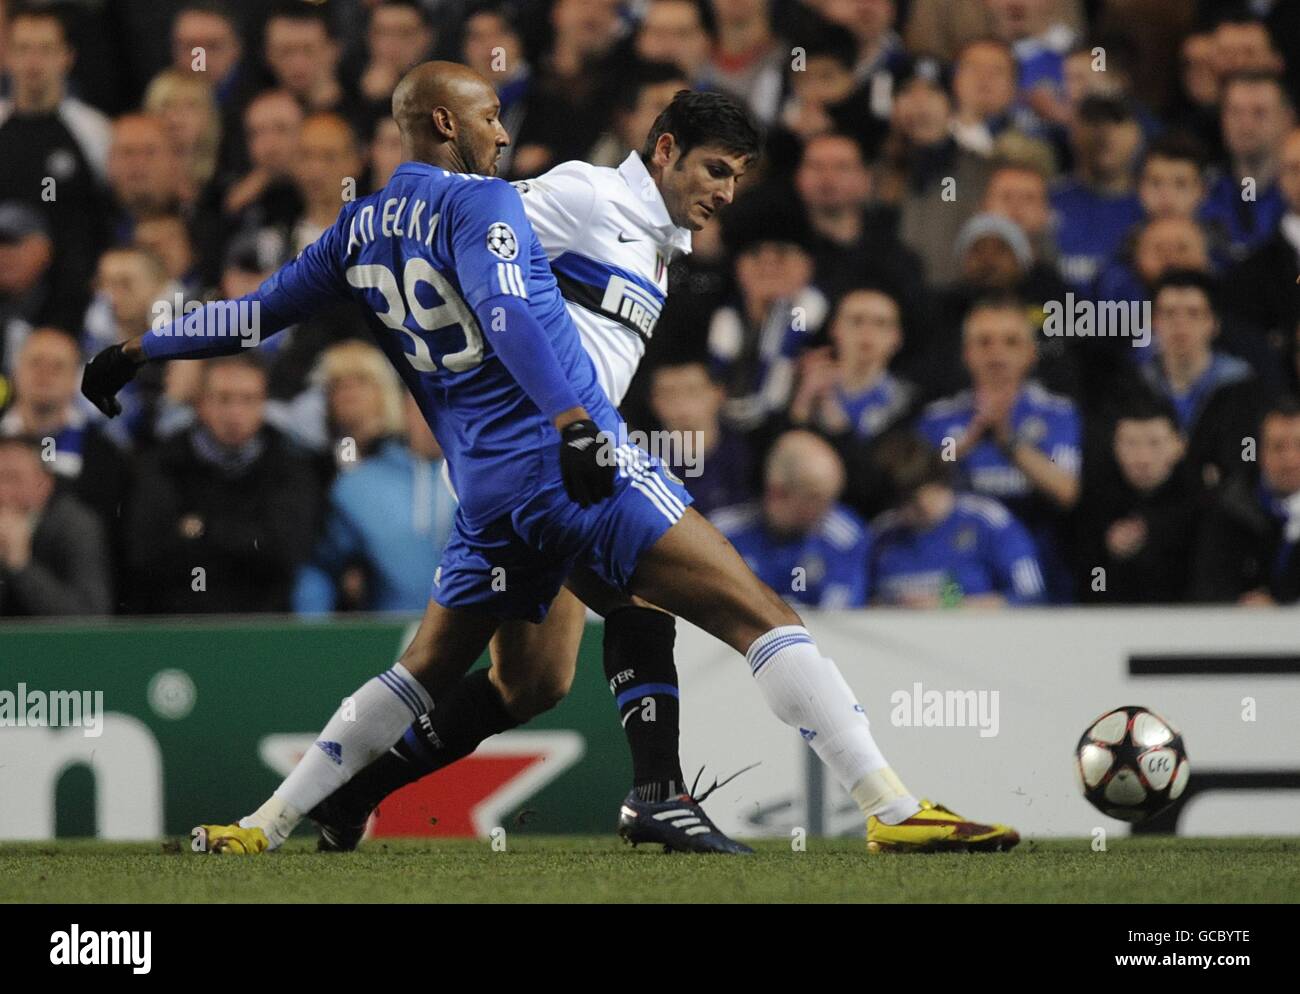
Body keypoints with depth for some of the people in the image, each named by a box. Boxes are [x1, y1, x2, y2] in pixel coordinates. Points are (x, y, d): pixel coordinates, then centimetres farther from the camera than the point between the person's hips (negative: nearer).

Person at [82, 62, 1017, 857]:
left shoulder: (357, 229, 17)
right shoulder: (478, 203, -4)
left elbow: (259, 313, 26)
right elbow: (508, 316, -20)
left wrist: (138, 351, 40)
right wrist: (573, 424, -32)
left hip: (486, 488, 7)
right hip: (572, 460, -7)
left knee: (425, 673, 23)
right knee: (757, 612, -12)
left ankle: (265, 826, 20)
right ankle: (891, 807, -24)